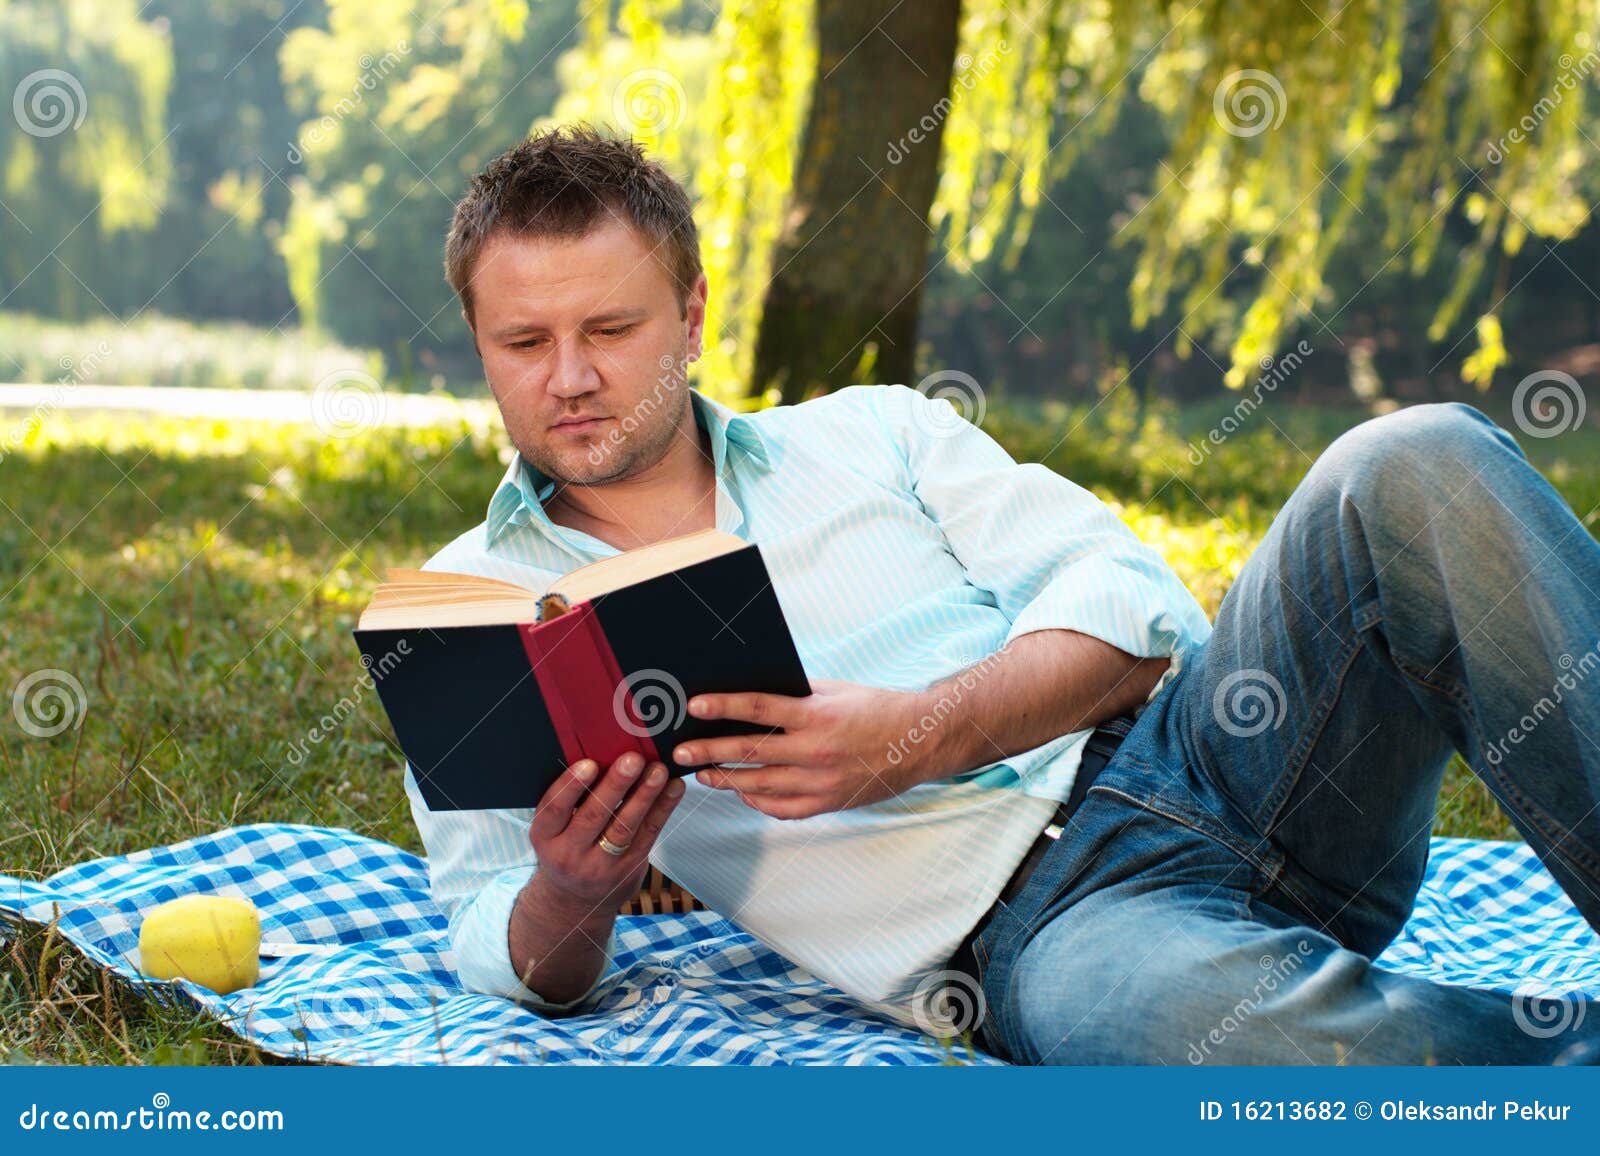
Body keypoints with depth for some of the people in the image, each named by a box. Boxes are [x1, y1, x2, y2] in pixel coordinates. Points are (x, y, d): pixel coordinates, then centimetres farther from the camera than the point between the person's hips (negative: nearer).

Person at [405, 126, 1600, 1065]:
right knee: (1188, 1014, -41)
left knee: (1422, 469, -23)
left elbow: (1131, 599, 5)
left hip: (1201, 751, 4)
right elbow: (515, 957, 8)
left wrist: (924, 736, -14)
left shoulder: (874, 432, 17)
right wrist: (568, 896, -18)